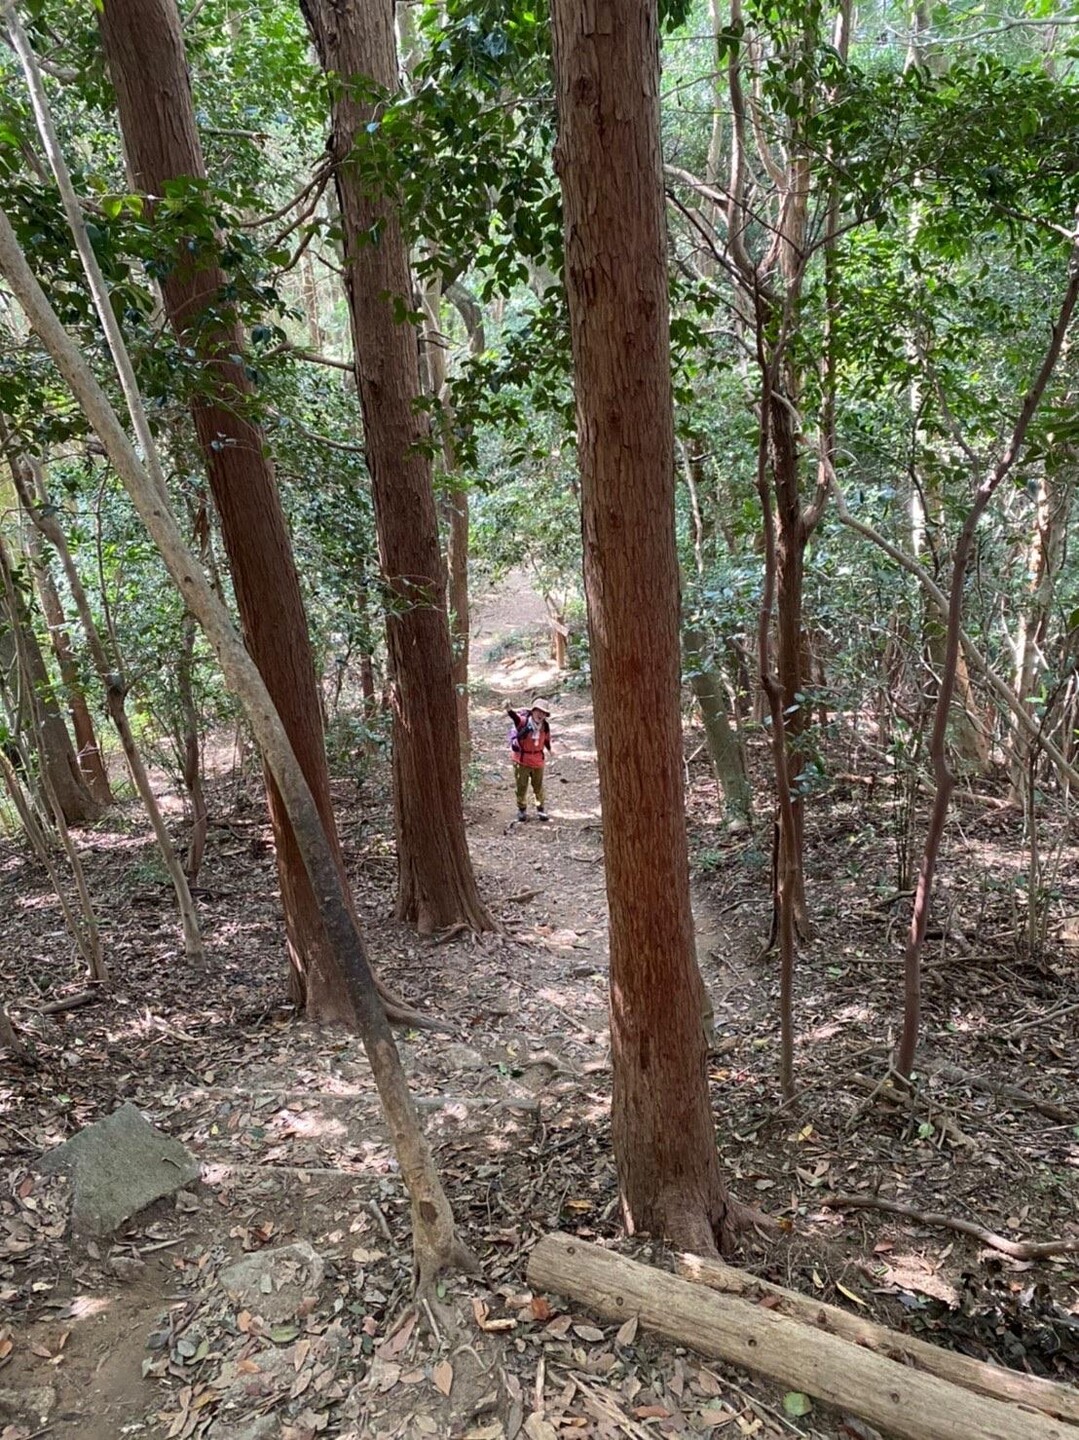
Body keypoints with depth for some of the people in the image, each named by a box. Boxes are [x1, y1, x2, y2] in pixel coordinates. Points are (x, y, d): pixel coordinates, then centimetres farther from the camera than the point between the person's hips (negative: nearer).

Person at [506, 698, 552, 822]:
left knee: (538, 786, 16)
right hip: (522, 760, -3)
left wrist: (549, 750, 31)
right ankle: (522, 809, 25)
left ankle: (541, 809, 29)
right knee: (521, 786, 9)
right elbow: (515, 716, -43)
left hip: (538, 761, 3)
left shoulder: (545, 726, -7)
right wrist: (509, 709, -66)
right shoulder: (523, 721, -21)